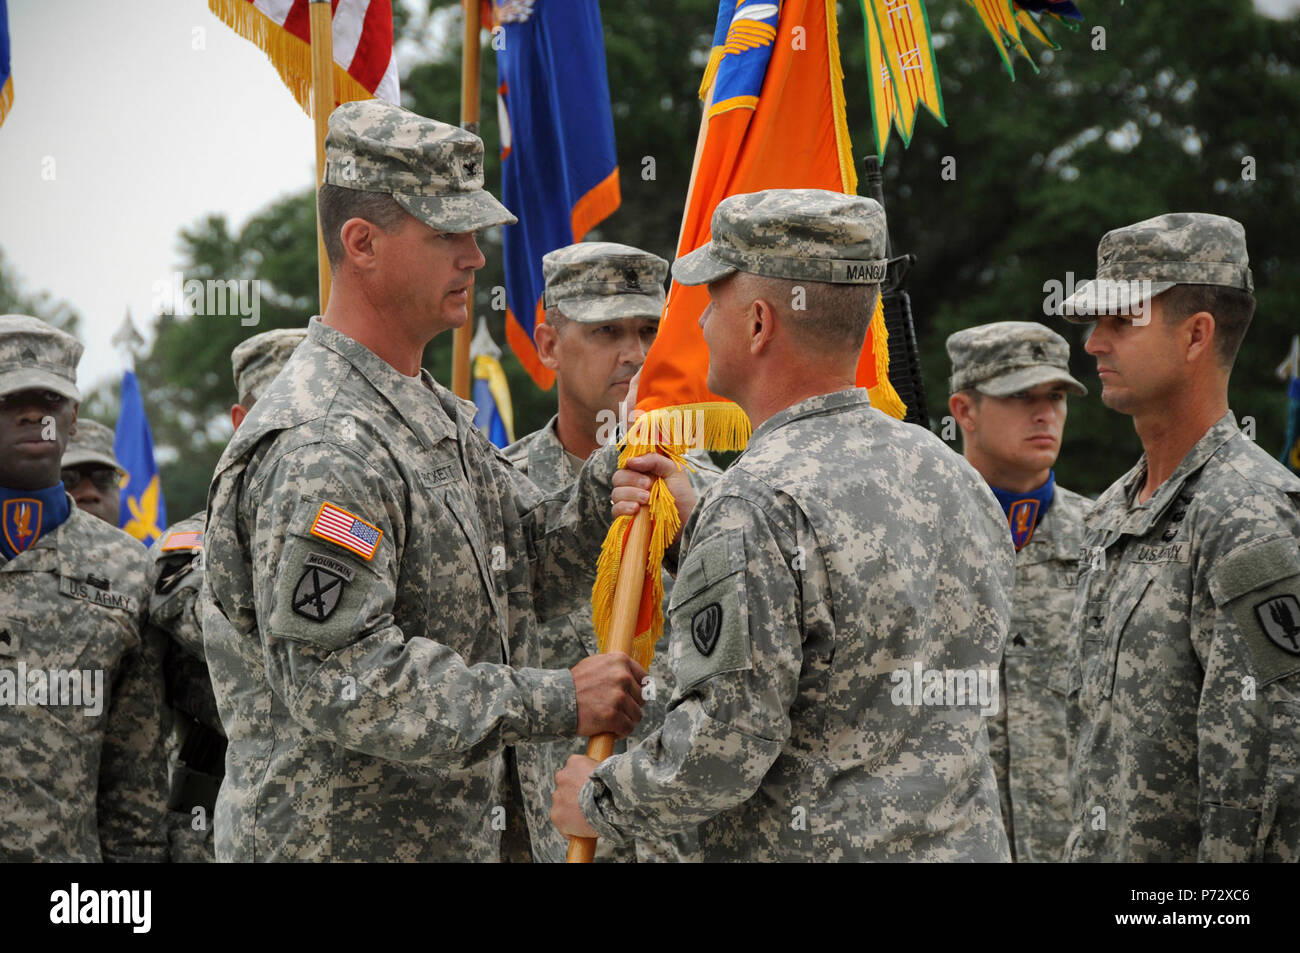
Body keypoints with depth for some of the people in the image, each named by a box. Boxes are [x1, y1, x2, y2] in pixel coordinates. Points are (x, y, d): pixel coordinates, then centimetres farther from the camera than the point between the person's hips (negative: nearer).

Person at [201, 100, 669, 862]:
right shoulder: (320, 448, -20)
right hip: (336, 838, -9)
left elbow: (531, 571, 14)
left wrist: (611, 485, -5)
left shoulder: (436, 417, 13)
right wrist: (557, 703, -23)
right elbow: (340, 682, -26)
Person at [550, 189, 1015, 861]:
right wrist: (690, 535, 16)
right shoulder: (951, 474, 9)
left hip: (814, 849, -8)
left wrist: (600, 800, -2)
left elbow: (723, 747, -20)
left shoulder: (761, 504, -17)